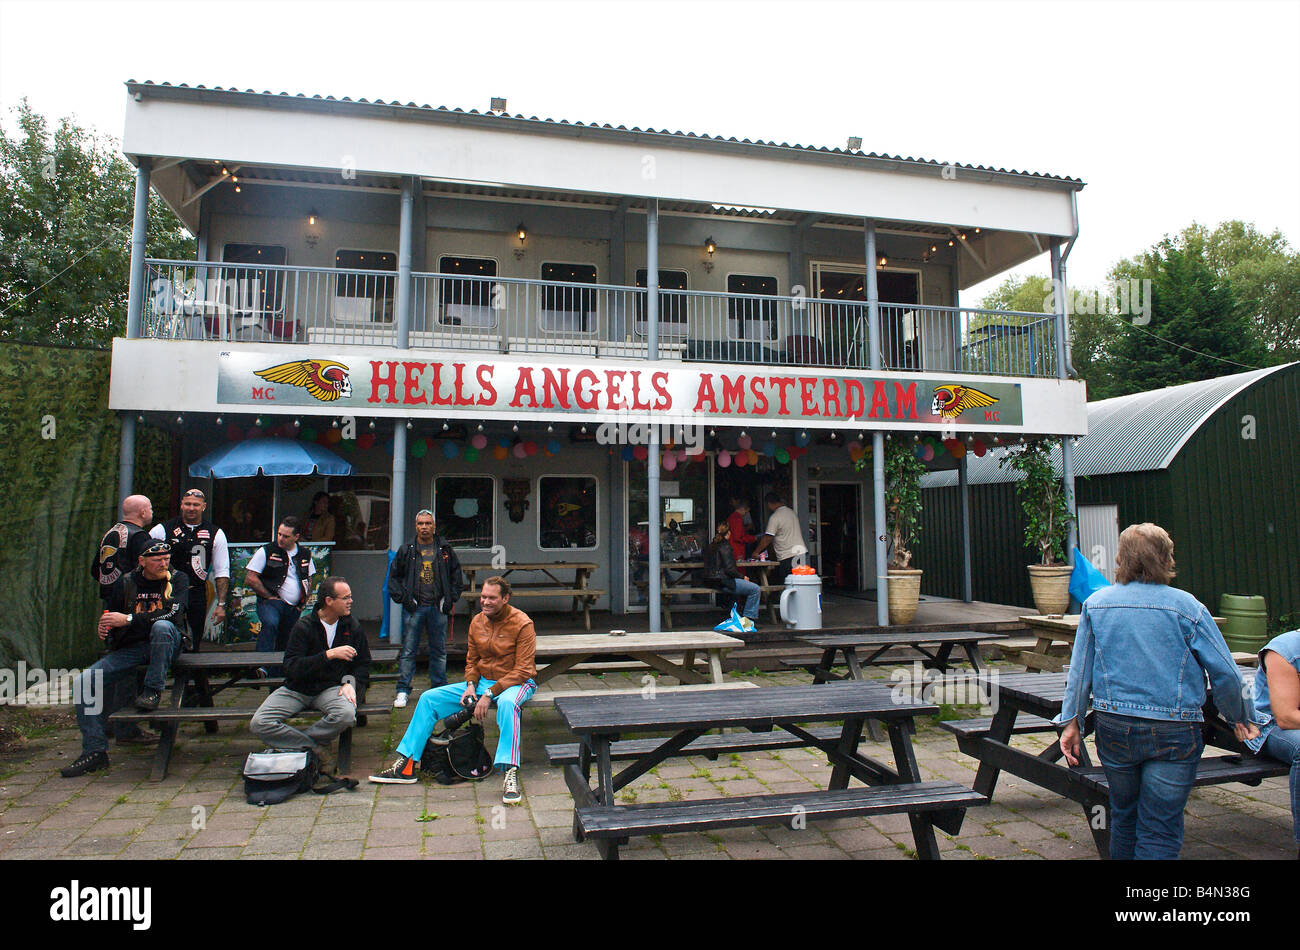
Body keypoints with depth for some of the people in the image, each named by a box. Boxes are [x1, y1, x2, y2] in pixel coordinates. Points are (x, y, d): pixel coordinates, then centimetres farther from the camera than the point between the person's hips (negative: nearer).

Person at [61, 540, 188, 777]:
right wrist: (105, 630, -6)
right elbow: (111, 619, 19)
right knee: (85, 680, -13)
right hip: (130, 649, 4)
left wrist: (129, 619, -21)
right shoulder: (126, 583, 9)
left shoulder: (177, 579, -2)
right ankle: (94, 751, -5)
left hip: (166, 646, -4)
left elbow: (173, 614, -18)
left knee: (162, 626, -37)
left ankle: (152, 691, -23)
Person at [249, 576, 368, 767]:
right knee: (259, 724, -22)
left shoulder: (352, 626, 4)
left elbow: (363, 665, 14)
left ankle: (296, 739, -8)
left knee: (347, 714, -33)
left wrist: (351, 683, -6)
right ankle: (314, 747, -9)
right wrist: (329, 654, -24)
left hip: (332, 687, 1)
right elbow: (291, 668, -17)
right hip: (297, 689, -1)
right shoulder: (304, 627, -6)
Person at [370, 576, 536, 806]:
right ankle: (407, 766, 2)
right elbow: (471, 660, 15)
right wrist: (471, 685, -6)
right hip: (482, 682, 7)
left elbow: (522, 670, -17)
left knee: (507, 703, -43)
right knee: (428, 698, -4)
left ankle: (510, 774, -43)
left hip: (515, 683, -7)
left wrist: (489, 694, -24)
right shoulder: (477, 621, 5)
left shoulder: (522, 624, -15)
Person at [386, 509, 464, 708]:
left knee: (439, 651, 8)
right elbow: (393, 577, 9)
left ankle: (440, 689, 19)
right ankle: (403, 691, 7)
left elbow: (456, 576, 15)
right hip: (414, 608, -1)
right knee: (408, 650, -1)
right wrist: (402, 598, -3)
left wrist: (451, 598, 5)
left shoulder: (445, 550, 7)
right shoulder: (406, 550, 4)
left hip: (438, 608, 1)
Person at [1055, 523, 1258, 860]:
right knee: (1159, 831, 4)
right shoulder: (1186, 606, -7)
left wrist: (1072, 721, 9)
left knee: (1124, 816, 21)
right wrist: (1239, 718, 14)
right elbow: (1225, 673, -3)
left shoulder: (1096, 603, 0)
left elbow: (1079, 670, 2)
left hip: (1114, 727, 3)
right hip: (1173, 732, -2)